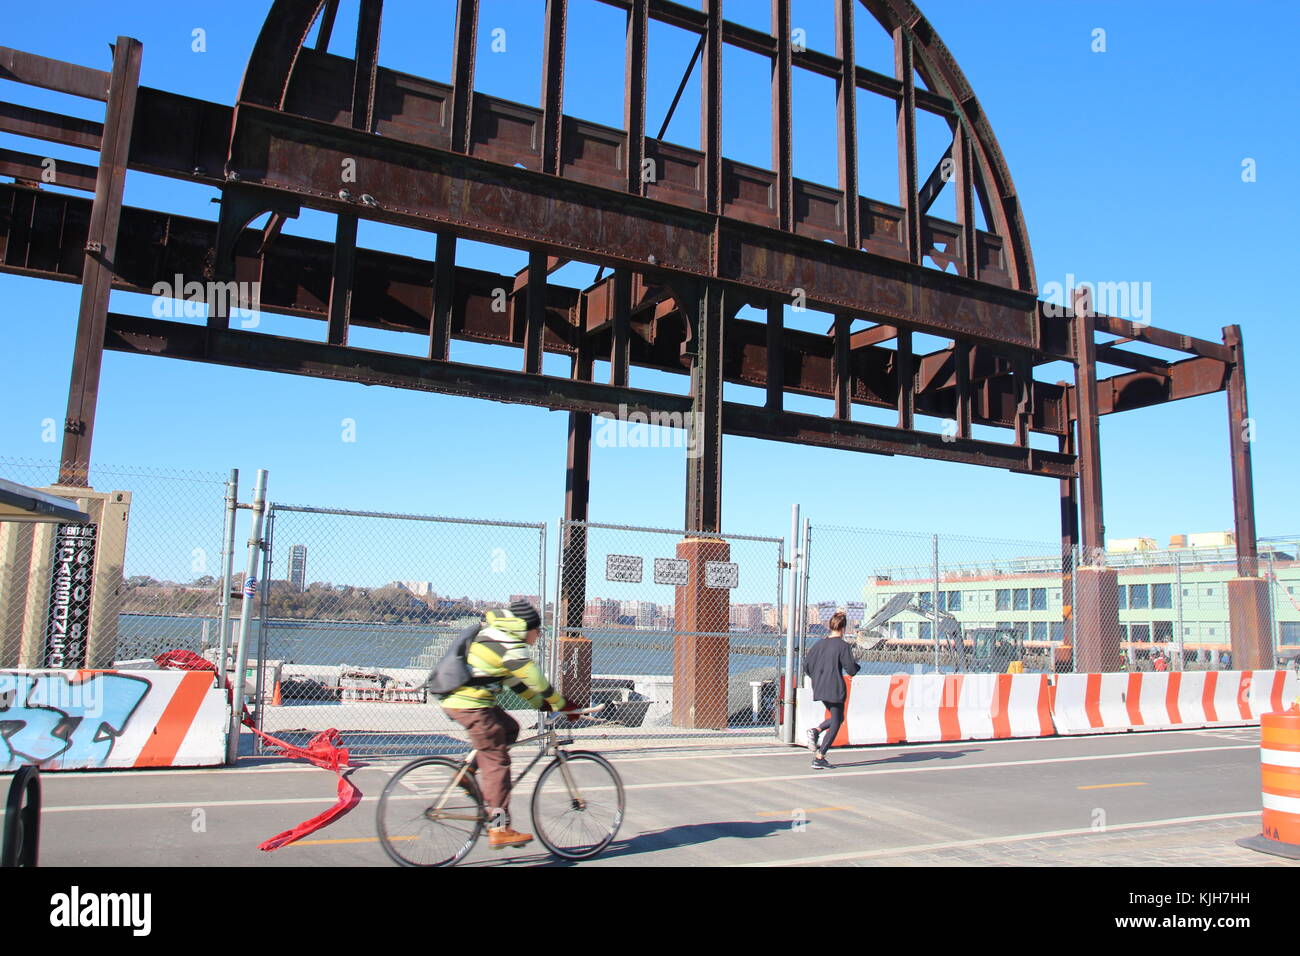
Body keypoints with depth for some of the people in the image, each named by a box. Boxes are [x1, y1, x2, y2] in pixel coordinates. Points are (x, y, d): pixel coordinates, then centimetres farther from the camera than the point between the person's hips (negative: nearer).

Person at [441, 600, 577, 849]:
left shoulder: (496, 635, 17)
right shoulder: (511, 646, -13)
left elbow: (514, 679, 21)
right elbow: (536, 680, -10)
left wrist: (541, 703, 20)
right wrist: (562, 705, 3)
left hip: (456, 699, 10)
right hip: (470, 705, -10)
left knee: (509, 728, 20)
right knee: (497, 762, -5)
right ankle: (499, 829, -3)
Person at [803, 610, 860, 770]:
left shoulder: (819, 644, 6)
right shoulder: (842, 646, -11)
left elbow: (806, 665, 8)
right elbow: (851, 670, -12)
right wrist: (856, 665, 10)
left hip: (819, 689, 7)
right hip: (835, 690, -6)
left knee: (837, 717, 24)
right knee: (835, 724, 4)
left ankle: (816, 731, 0)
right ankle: (819, 758, 0)